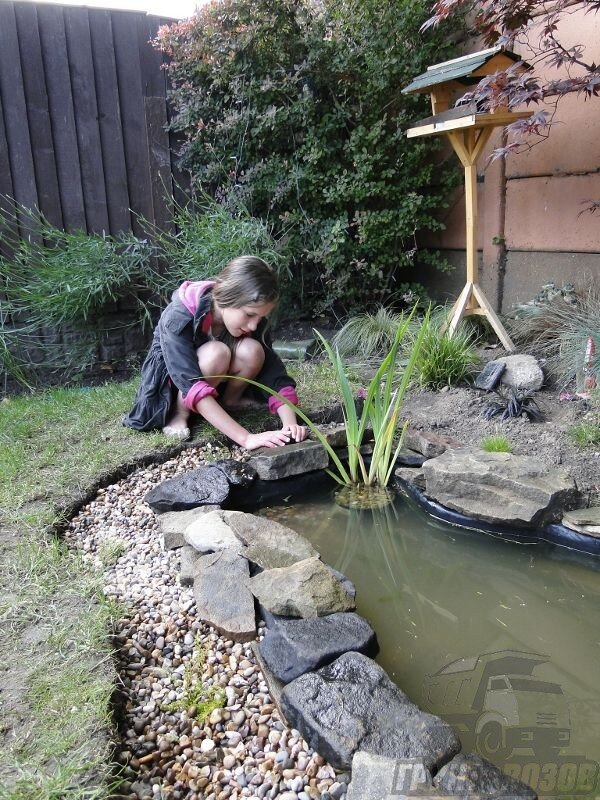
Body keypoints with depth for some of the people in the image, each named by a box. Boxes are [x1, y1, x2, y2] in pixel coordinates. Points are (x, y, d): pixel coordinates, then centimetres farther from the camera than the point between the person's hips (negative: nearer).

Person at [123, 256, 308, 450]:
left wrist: (290, 424, -42)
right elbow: (193, 387, -44)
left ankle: (228, 403, -3)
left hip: (217, 380, 4)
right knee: (216, 353, -37)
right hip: (172, 382, -4)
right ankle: (179, 413, -15)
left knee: (252, 351, -29)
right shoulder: (179, 317, -35)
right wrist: (246, 438, -52)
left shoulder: (250, 319, -21)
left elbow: (273, 370, -24)